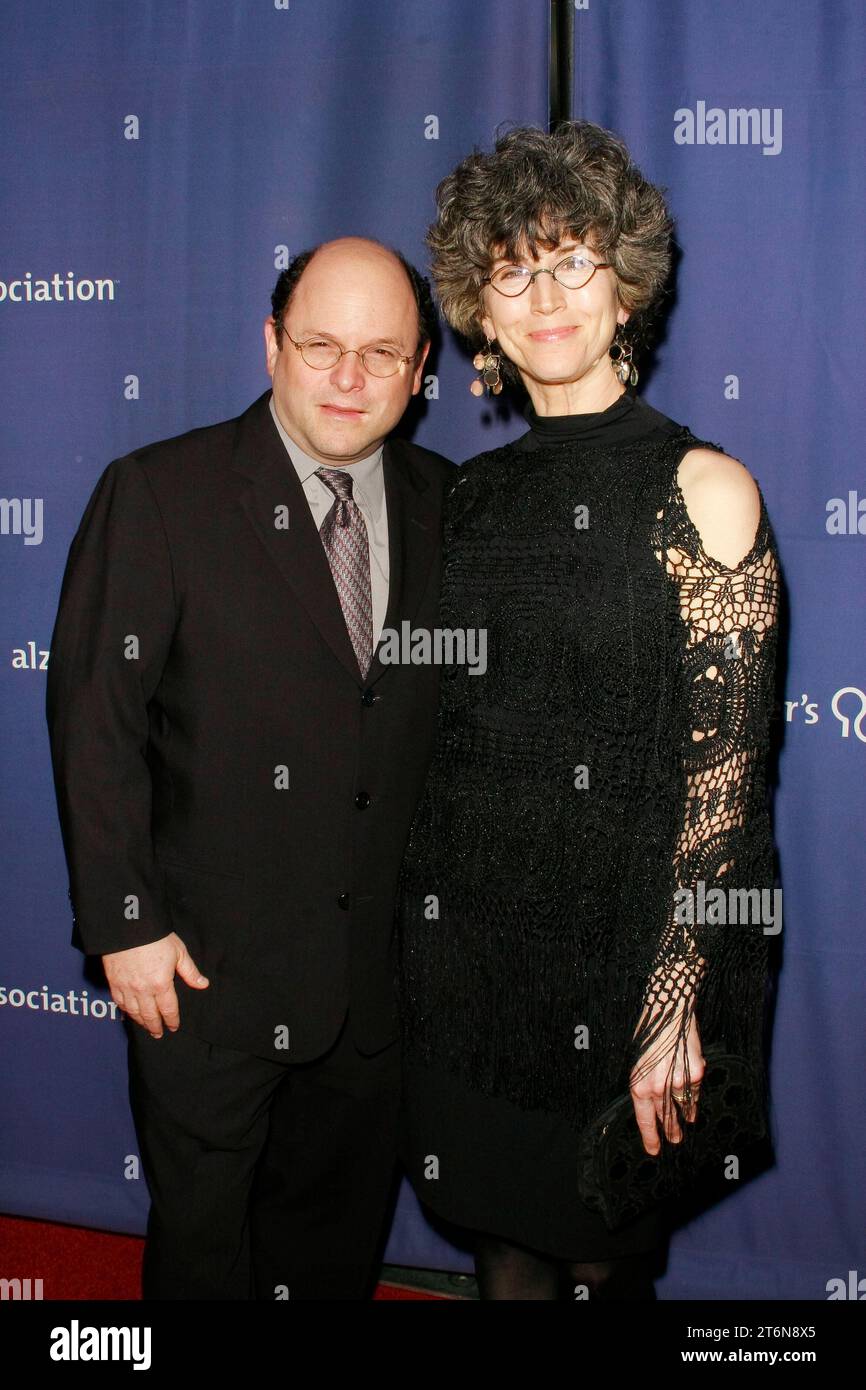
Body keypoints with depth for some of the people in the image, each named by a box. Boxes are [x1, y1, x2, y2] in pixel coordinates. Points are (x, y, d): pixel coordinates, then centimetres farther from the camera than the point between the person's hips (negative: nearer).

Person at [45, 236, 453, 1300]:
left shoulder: (444, 504, 1)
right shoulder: (158, 494, -11)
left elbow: (452, 710, 8)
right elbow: (95, 716, -12)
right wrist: (124, 924, -14)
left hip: (376, 969, 4)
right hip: (206, 968, -3)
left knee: (341, 1233, 22)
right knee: (201, 1245, 16)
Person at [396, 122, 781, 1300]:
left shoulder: (700, 488, -9)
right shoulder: (475, 493, 7)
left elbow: (722, 770, -12)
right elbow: (452, 729, 11)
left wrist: (676, 1006, -15)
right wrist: (418, 926, 7)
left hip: (620, 940, -4)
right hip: (464, 939, 5)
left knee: (600, 1259, 11)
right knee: (500, 1242, 18)